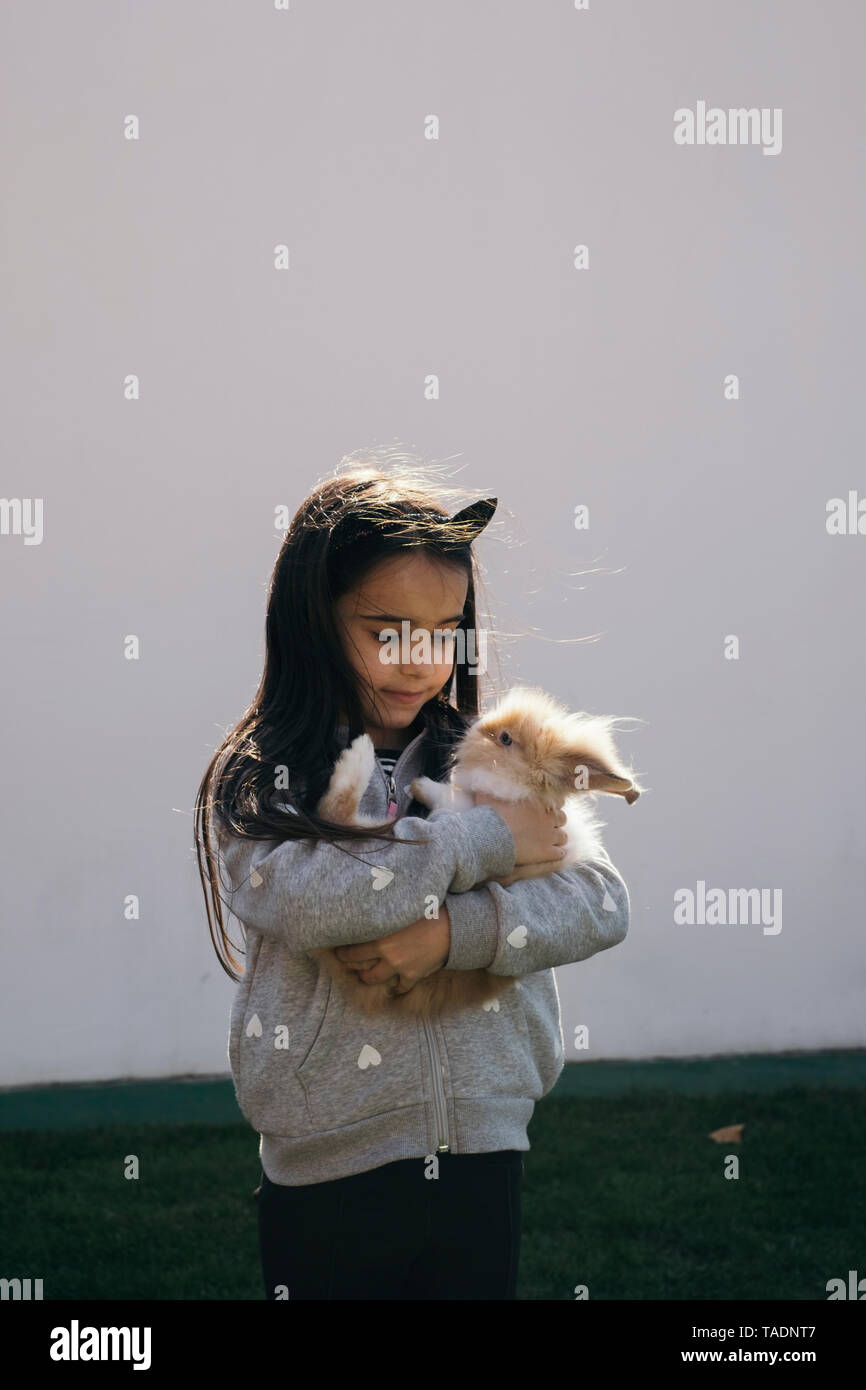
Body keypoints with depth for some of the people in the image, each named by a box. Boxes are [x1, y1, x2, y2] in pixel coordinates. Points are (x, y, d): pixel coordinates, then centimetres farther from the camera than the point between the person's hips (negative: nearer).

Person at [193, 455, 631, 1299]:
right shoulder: (257, 780, -4)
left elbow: (604, 902, -3)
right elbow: (306, 896, -23)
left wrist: (458, 931, -19)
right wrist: (483, 840, -15)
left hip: (482, 1163, 3)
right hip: (328, 1178, -3)